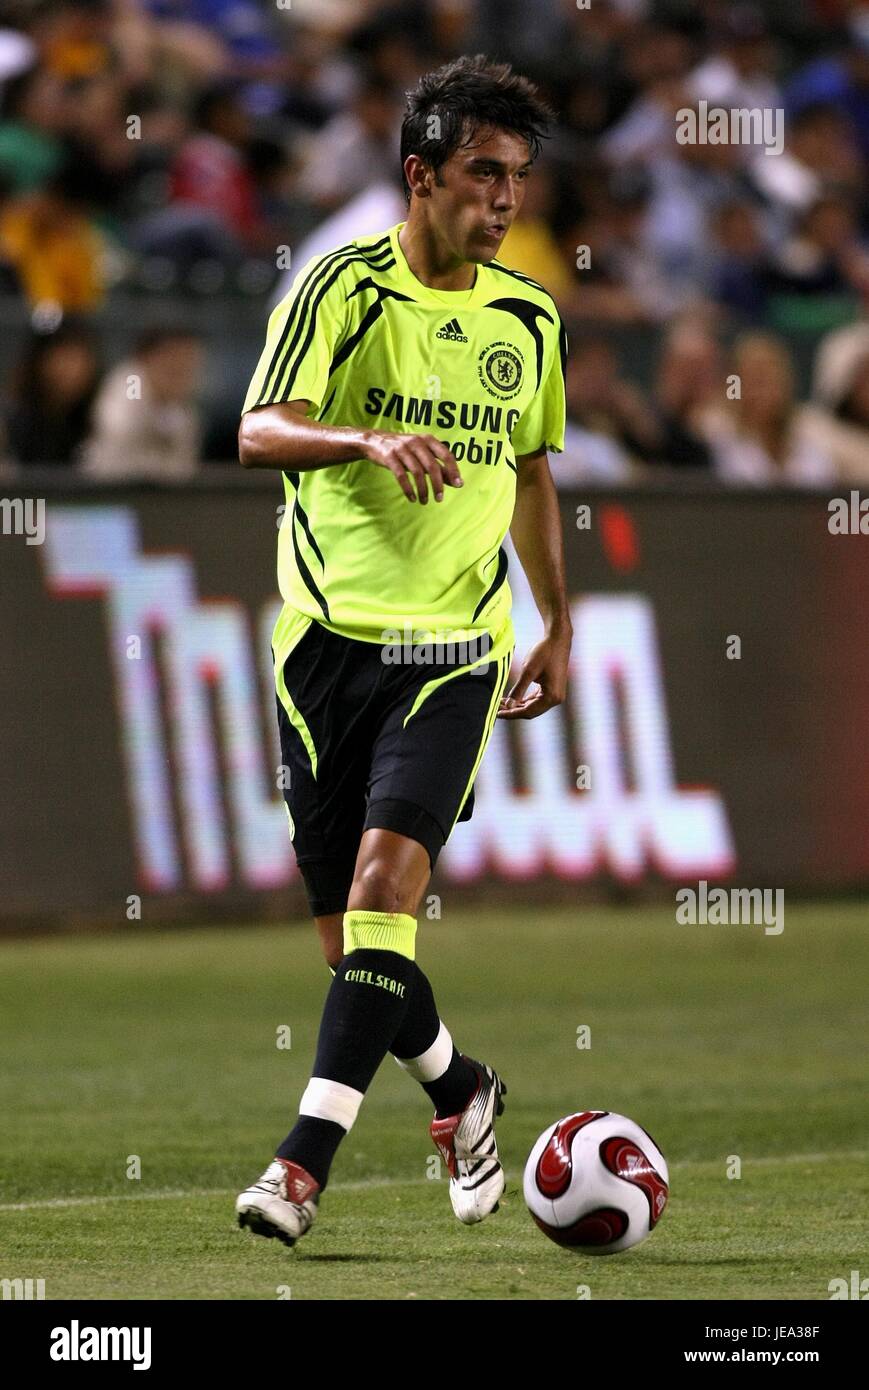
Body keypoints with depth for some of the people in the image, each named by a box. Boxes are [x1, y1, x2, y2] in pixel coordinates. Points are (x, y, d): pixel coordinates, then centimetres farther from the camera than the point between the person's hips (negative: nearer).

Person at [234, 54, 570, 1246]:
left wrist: (559, 627, 23)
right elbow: (259, 433, -18)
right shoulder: (342, 288, -5)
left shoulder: (528, 318, 9)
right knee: (349, 927, 4)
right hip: (329, 637, -1)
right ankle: (459, 1091, 32)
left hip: (454, 650, 1)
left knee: (386, 878, -19)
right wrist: (371, 441, -37)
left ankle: (306, 1160, -21)